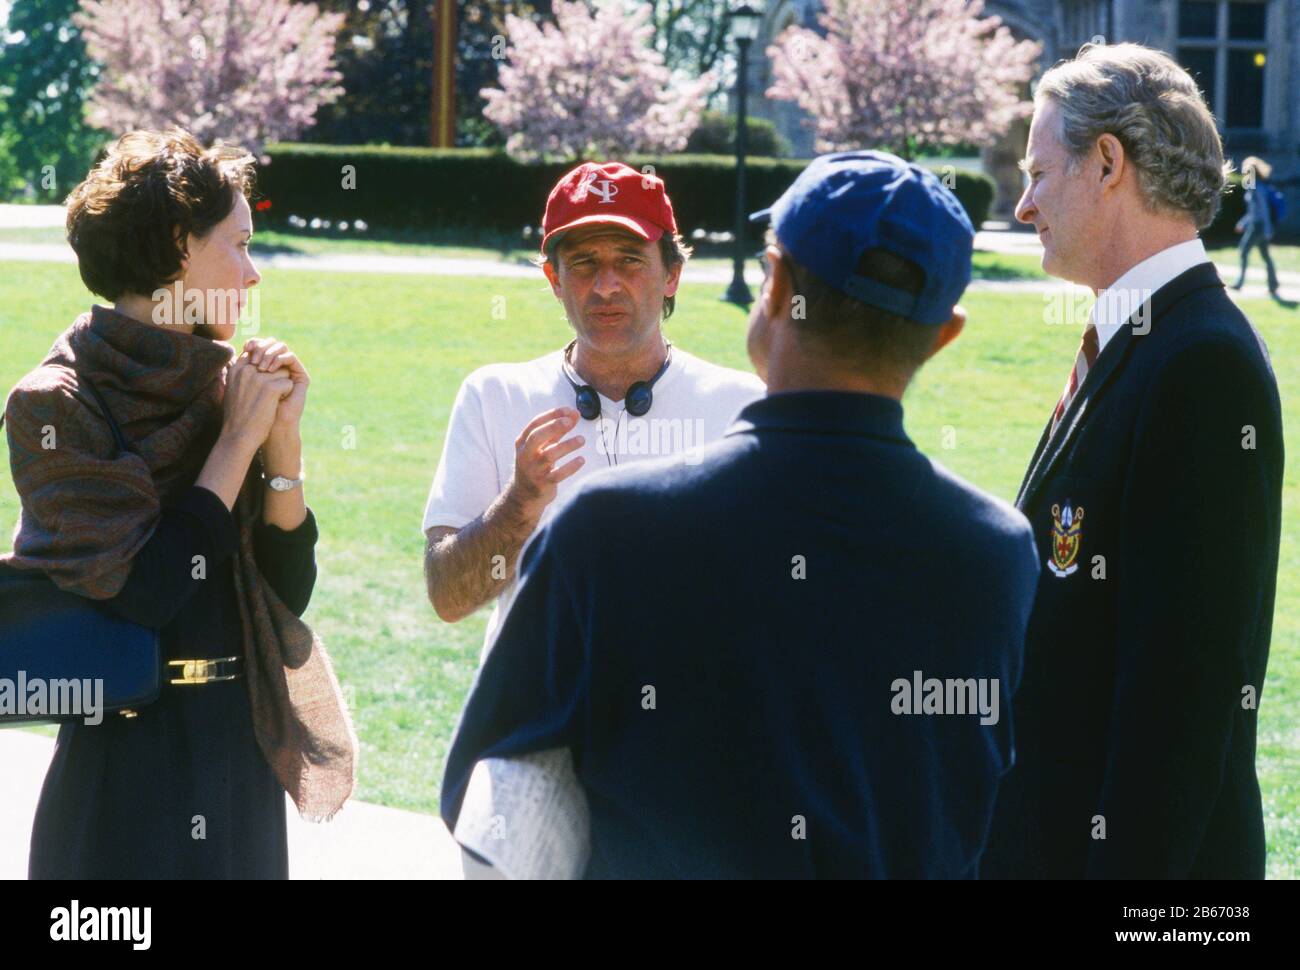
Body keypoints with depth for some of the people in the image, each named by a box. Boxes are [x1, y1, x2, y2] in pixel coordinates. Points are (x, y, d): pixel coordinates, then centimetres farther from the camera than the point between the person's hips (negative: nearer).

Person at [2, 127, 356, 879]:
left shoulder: (219, 391, 7)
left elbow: (290, 592, 6)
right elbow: (134, 595, -18)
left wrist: (283, 443, -6)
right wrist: (236, 445, -11)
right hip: (129, 777, -6)